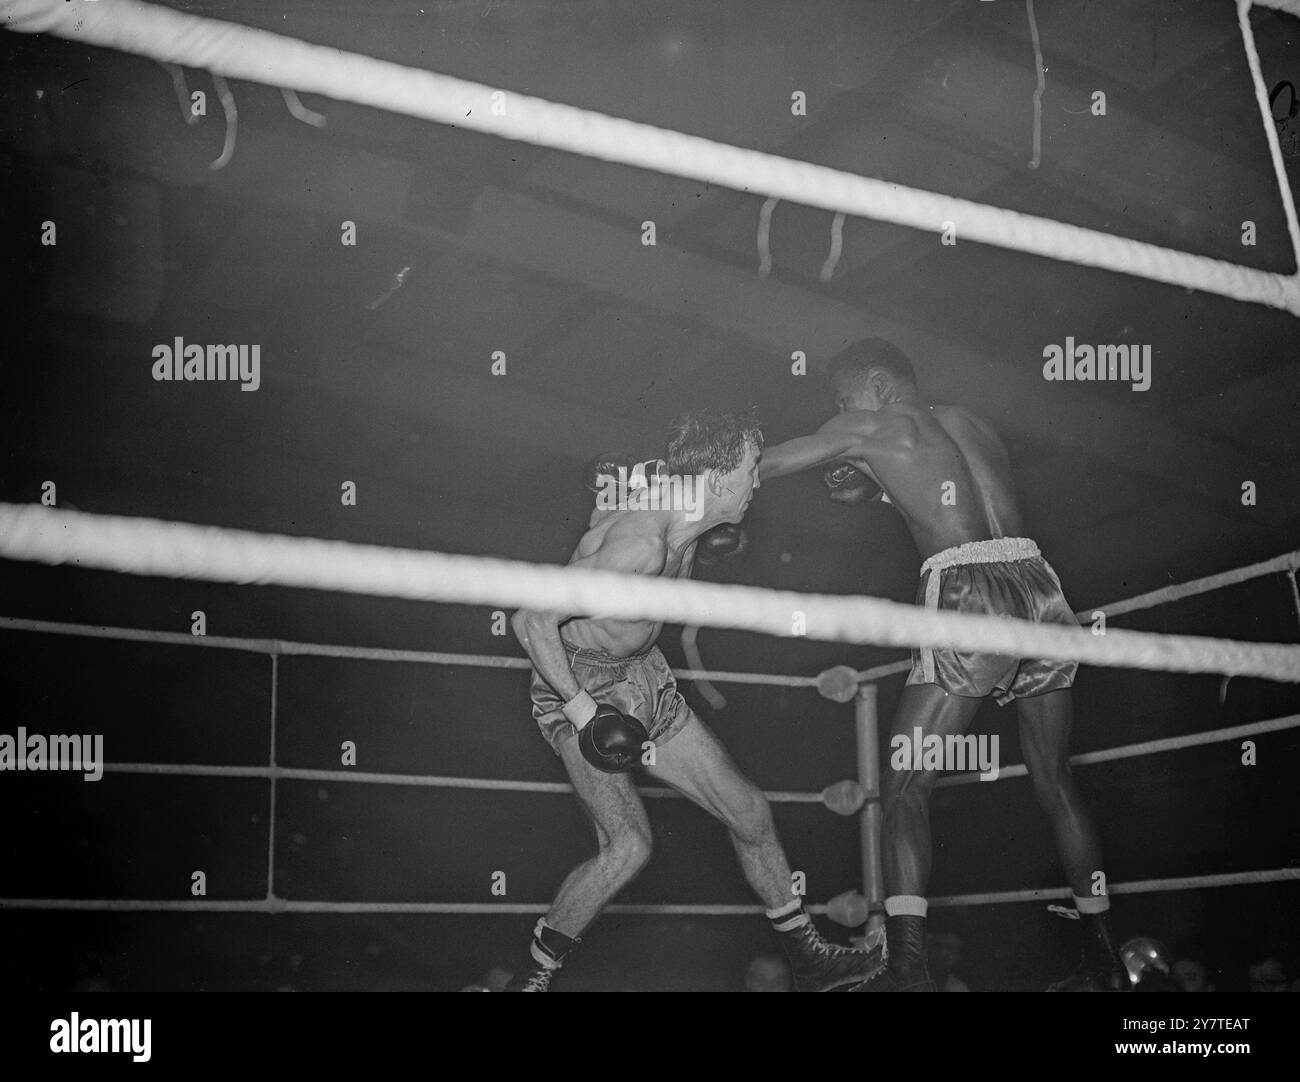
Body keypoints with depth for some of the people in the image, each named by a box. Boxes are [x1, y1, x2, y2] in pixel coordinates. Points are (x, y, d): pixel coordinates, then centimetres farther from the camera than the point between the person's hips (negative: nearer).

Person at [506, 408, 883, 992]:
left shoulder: (661, 496, -4)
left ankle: (807, 958, 25)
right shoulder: (640, 544, -32)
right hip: (576, 684, -9)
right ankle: (533, 975, -7)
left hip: (645, 678, 9)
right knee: (628, 845, -25)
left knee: (748, 811, 9)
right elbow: (532, 620, -32)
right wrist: (582, 712, -29)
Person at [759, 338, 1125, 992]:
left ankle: (907, 967, -14)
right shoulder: (965, 422, 25)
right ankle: (1102, 959, 20)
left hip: (968, 589, -7)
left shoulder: (875, 426, 7)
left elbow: (767, 465, 13)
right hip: (1040, 587, 7)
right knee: (1055, 785, 16)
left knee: (905, 789, -2)